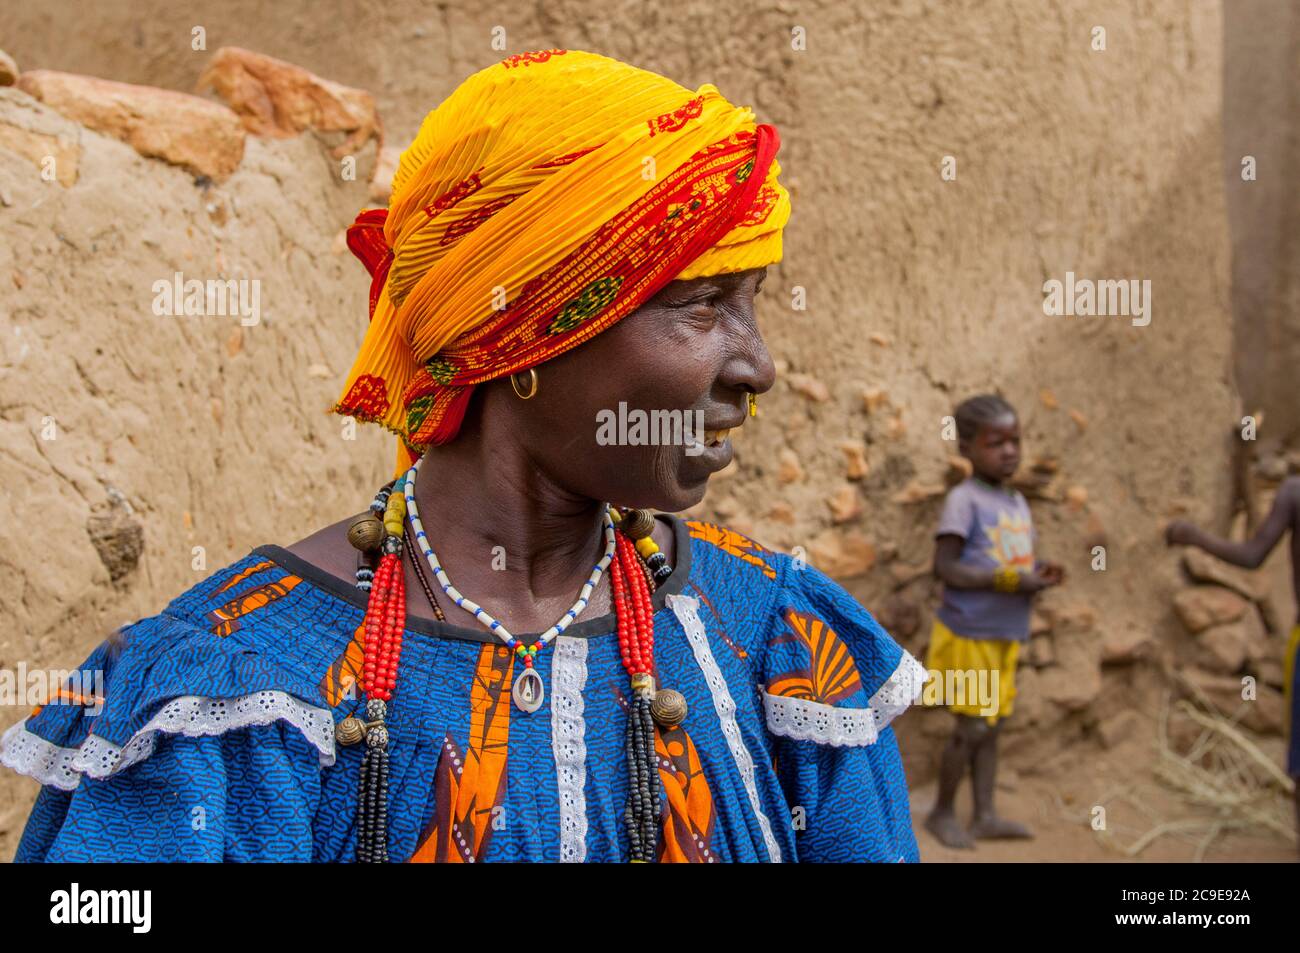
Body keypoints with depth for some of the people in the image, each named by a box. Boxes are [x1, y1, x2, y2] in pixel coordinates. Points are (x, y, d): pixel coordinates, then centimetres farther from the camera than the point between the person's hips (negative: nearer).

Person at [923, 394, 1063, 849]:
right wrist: (1011, 580, -25)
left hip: (1006, 635, 7)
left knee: (993, 725, 12)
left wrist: (1041, 573, -6)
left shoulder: (1017, 501, 10)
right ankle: (942, 811, 15)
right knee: (972, 726, -1)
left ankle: (984, 814, 21)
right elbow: (945, 567, -21)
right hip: (969, 635, -7)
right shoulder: (964, 499, -15)